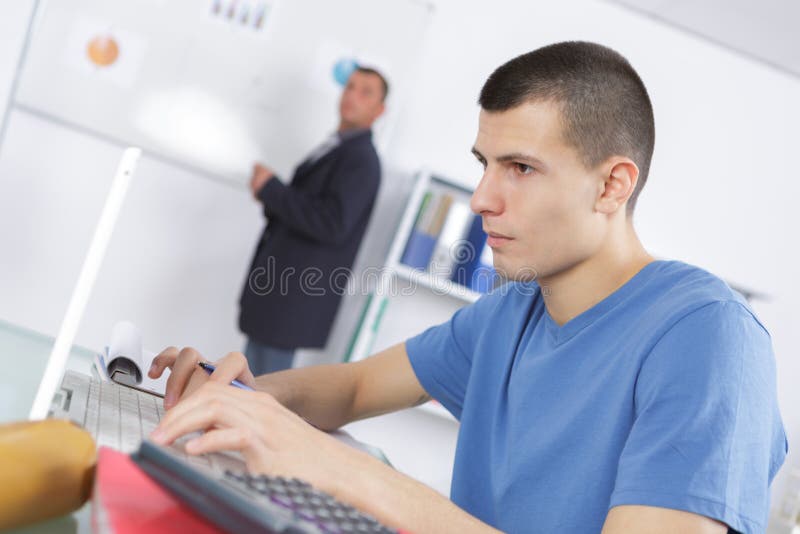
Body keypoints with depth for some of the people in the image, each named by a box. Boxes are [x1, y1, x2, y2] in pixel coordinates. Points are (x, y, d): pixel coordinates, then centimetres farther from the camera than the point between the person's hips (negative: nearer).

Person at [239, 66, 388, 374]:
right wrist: (271, 196, -2)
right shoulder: (332, 148, 16)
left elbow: (332, 225, -24)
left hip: (294, 299, -9)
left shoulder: (361, 159, -14)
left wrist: (271, 189, -15)